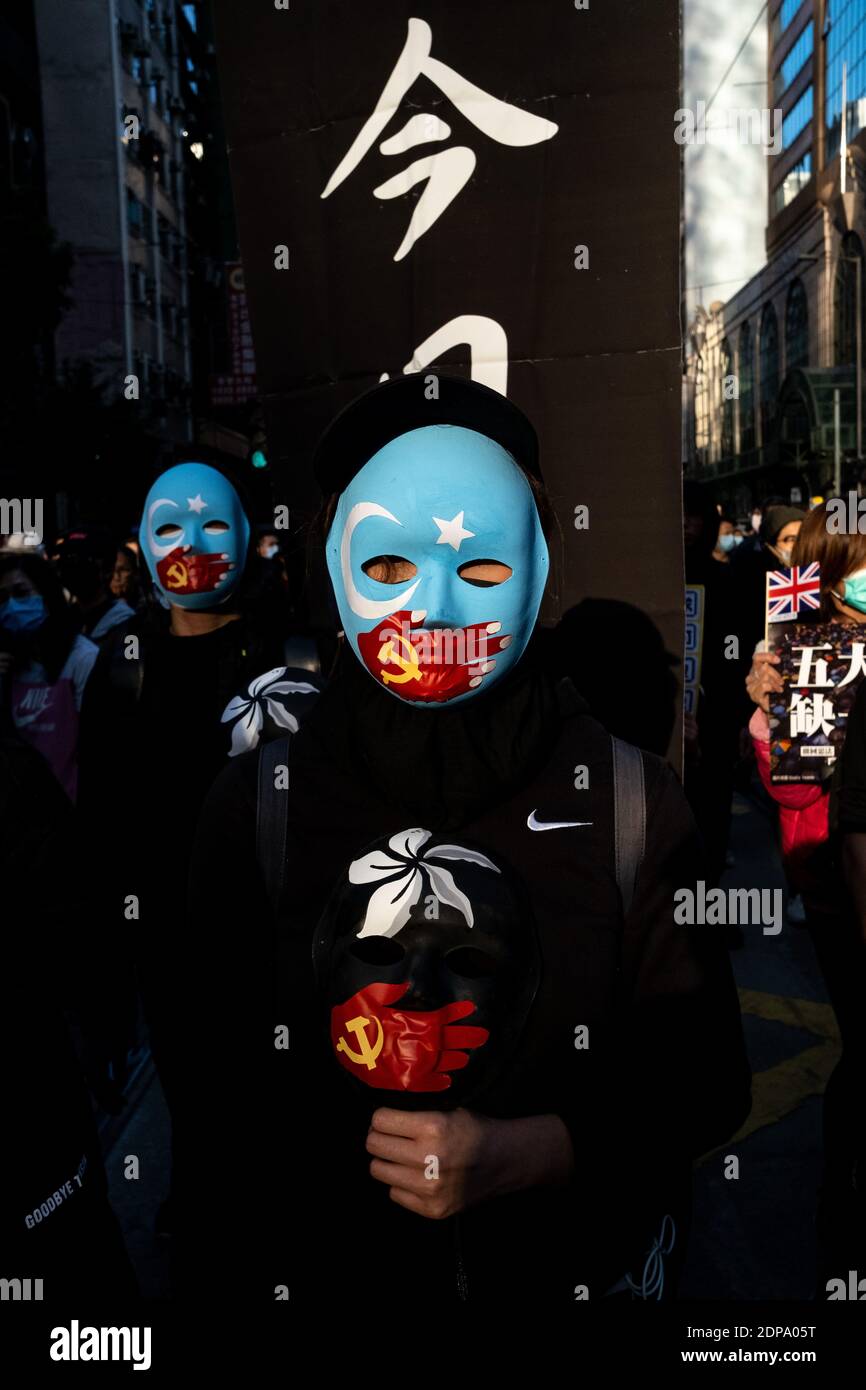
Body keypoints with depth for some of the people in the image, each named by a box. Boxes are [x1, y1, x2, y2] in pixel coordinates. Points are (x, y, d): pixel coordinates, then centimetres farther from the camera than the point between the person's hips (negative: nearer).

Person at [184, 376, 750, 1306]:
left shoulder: (634, 802, -13)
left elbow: (703, 1077, -7)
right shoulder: (253, 805, -12)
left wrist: (518, 1154, -20)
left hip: (577, 1269, 0)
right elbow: (201, 1070, -4)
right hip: (311, 1272, 1)